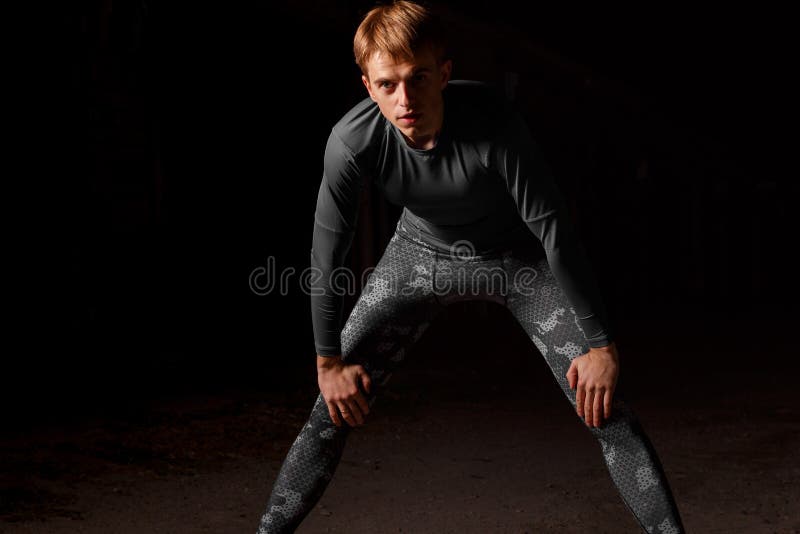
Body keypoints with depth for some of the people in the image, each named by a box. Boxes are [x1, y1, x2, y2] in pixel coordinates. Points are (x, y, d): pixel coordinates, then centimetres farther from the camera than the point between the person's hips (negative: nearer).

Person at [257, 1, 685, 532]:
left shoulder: (492, 119, -36)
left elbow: (554, 229, -28)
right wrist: (329, 361, -9)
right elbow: (327, 255, -15)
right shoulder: (352, 141, -28)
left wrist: (599, 344, -23)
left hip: (519, 256, -1)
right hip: (424, 252, 2)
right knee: (335, 406, 0)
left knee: (606, 408, -11)